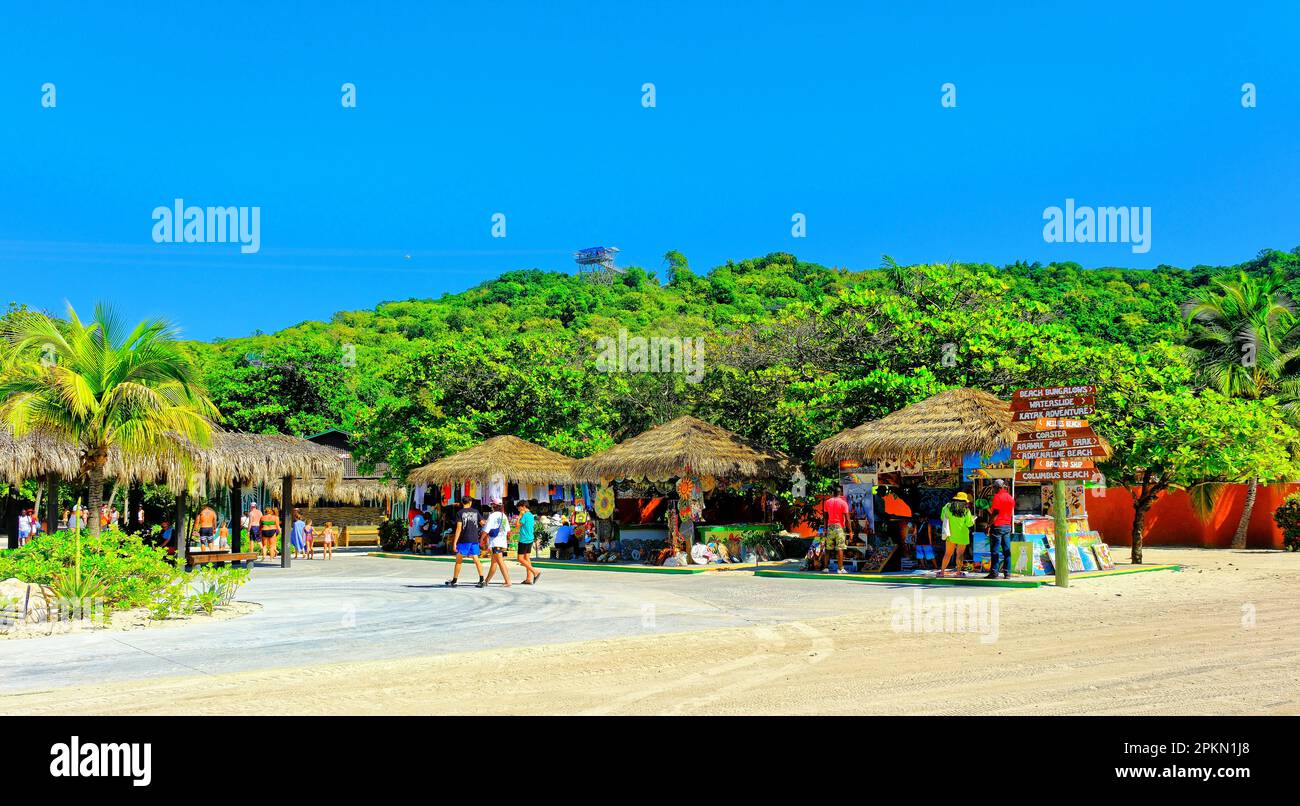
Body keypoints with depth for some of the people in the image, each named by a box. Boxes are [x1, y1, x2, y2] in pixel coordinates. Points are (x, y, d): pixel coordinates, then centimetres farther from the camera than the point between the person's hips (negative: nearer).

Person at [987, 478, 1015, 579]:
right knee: (1007, 551, 5)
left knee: (995, 551, -5)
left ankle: (994, 572, -6)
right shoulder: (1010, 498, 13)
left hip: (997, 526, -7)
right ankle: (1007, 573, 3)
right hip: (1007, 526, 7)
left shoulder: (997, 497, -10)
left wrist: (989, 525, -10)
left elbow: (995, 513, -15)